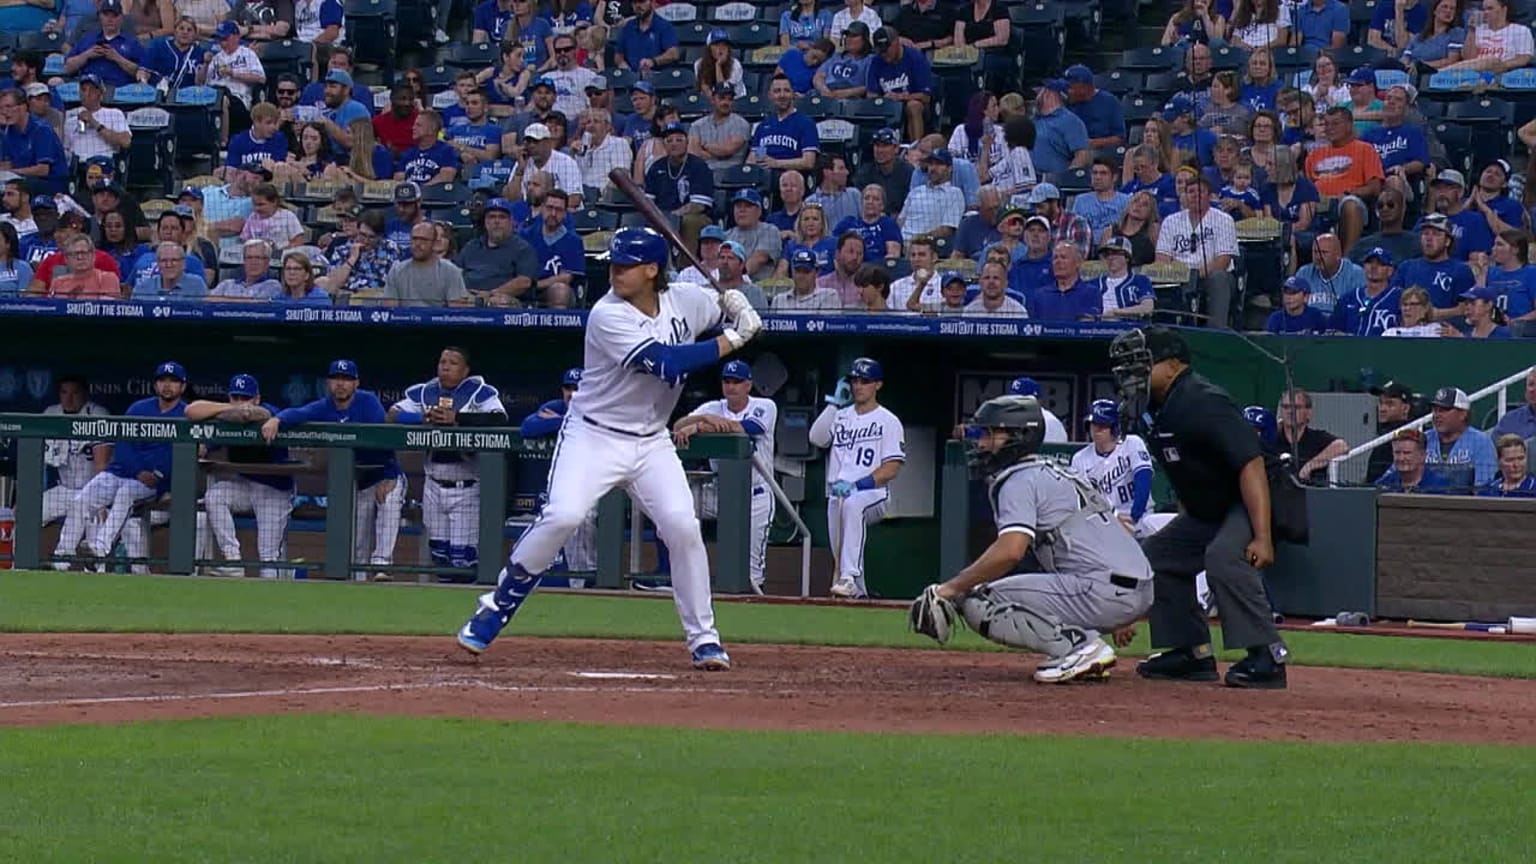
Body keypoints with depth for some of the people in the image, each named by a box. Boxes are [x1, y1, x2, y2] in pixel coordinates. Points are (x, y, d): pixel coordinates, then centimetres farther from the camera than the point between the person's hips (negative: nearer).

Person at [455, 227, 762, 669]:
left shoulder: (685, 300, -1)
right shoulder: (608, 316, -20)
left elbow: (726, 306, 19)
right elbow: (666, 362, -29)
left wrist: (735, 305, -6)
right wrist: (730, 341, -24)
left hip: (651, 442, 4)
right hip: (594, 436, -4)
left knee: (682, 525, -11)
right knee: (562, 516, -22)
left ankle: (704, 638, 2)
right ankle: (495, 609, -7)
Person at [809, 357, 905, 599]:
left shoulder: (888, 421, 1)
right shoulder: (841, 416, 17)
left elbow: (892, 468, -7)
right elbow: (816, 438, 1)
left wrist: (857, 485, -20)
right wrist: (834, 403, 0)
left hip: (873, 494, -7)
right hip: (837, 494, 7)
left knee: (852, 504, -39)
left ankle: (849, 578, -47)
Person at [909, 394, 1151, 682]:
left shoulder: (1019, 481, -4)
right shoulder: (1059, 473, 25)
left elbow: (1010, 552, -21)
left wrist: (949, 589, -14)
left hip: (1101, 590, -10)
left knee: (978, 603, -8)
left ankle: (1078, 647, -14)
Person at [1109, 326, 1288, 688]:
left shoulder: (1203, 403, -25)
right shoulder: (1157, 408, 5)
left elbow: (1251, 464, -31)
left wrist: (1262, 537, -35)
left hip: (1249, 505, -11)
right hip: (1204, 511, 11)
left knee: (1224, 557, -34)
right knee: (1155, 558, 11)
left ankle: (1268, 657, -32)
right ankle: (1192, 654, 14)